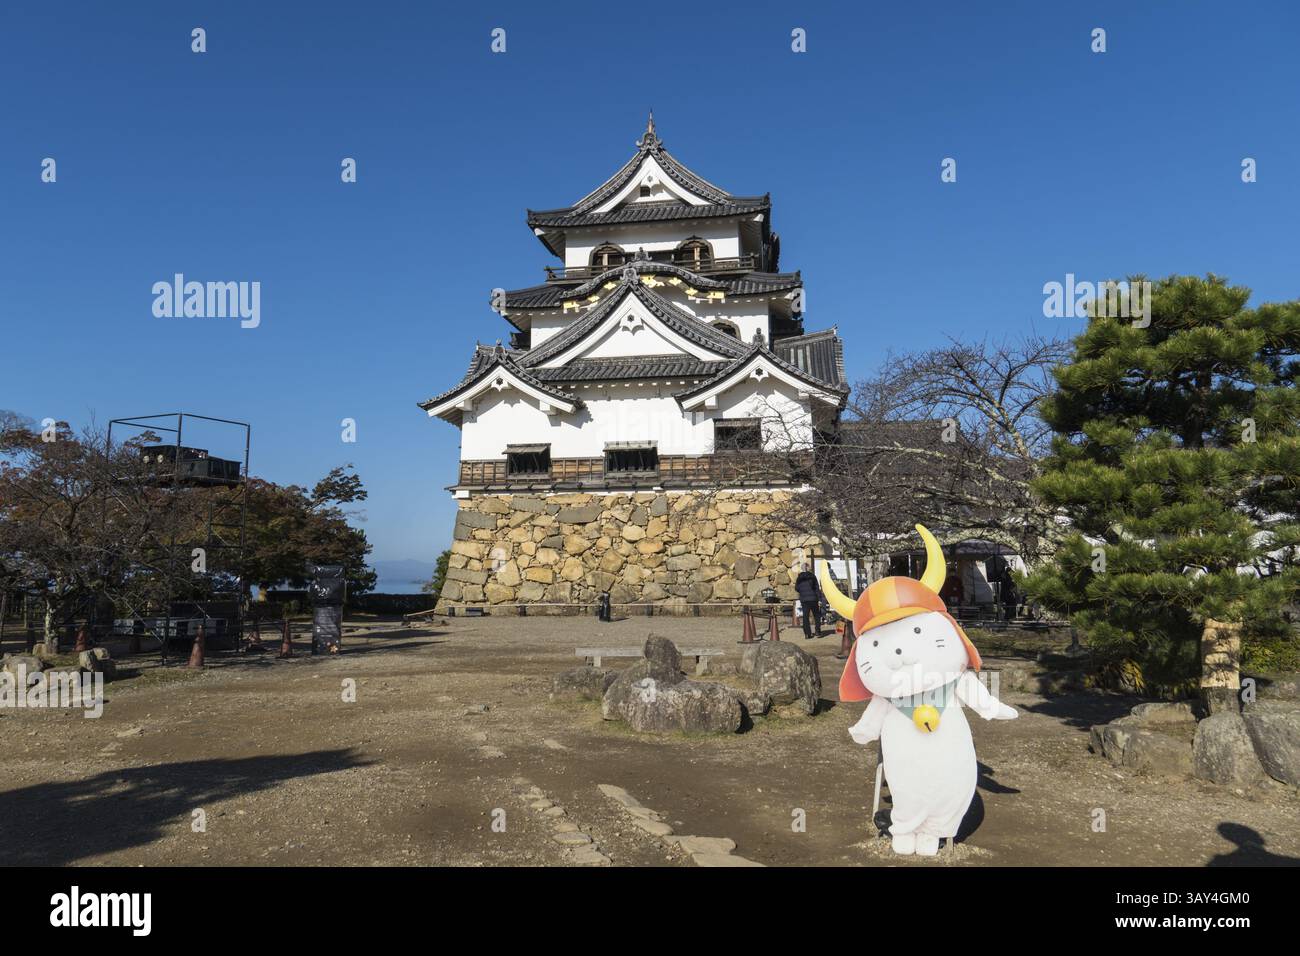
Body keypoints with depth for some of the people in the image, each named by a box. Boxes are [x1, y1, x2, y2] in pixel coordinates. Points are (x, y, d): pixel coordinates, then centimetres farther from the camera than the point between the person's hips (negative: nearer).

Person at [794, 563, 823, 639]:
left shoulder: (799, 578, 4)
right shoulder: (812, 576, -5)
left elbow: (796, 589, 8)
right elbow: (817, 589, -6)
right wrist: (819, 599, -4)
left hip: (804, 600, 2)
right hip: (813, 599, -2)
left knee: (805, 617, 6)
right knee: (816, 615, 12)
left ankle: (807, 634, 2)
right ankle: (818, 632, 8)